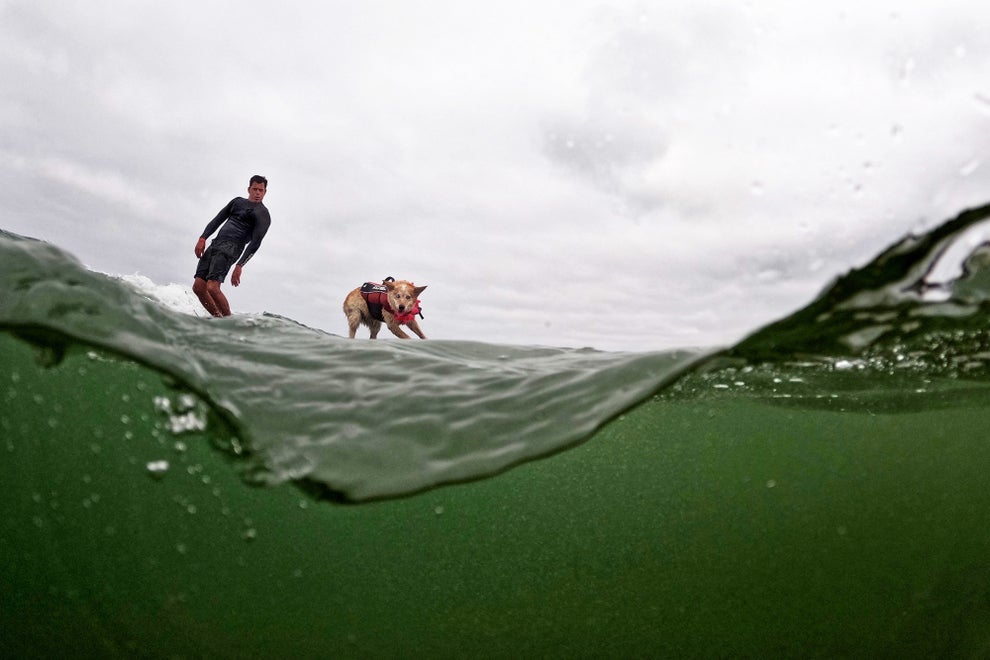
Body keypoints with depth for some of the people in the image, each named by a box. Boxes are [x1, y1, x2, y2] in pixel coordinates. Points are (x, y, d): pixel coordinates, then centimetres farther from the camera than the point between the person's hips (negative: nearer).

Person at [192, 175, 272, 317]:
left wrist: (239, 266, -17)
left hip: (231, 248, -7)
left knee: (212, 288, -23)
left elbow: (255, 243, -7)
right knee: (198, 287, -2)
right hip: (215, 244, 7)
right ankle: (219, 319, 8)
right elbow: (218, 220, 22)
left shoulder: (263, 215, 2)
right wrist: (202, 238, 6)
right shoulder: (237, 201, 24)